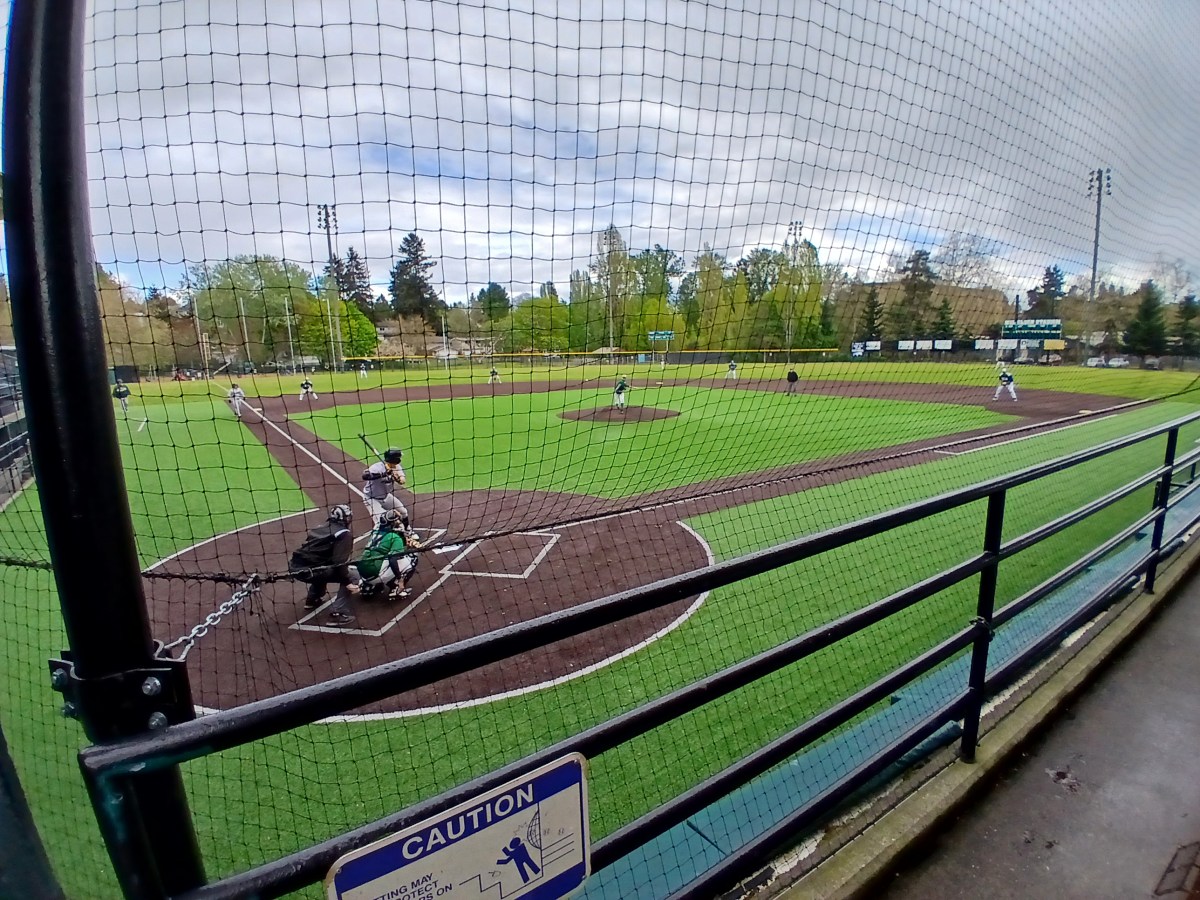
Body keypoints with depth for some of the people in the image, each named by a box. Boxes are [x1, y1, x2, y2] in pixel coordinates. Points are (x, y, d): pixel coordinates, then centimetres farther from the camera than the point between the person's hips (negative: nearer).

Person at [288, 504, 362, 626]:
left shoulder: (322, 527, 19)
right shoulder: (344, 533, -5)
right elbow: (339, 561, -16)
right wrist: (347, 582, -15)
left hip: (295, 566, 8)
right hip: (307, 570, -8)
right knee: (353, 576, -1)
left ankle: (312, 599, 43)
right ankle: (338, 614, -9)